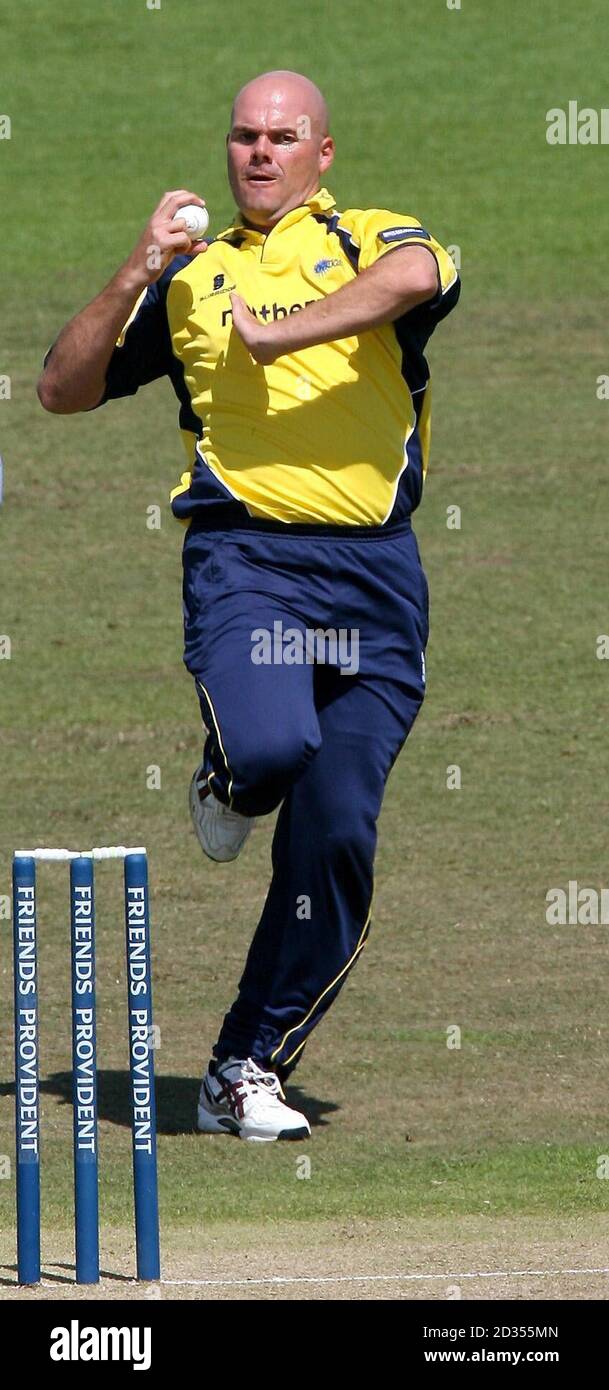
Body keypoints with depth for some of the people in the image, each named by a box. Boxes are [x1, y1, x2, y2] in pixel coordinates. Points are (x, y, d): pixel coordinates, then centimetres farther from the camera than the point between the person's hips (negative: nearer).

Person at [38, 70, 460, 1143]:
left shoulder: (371, 241, 9)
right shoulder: (192, 274, 17)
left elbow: (418, 274, -17)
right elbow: (63, 389, 14)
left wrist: (282, 332, -18)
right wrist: (138, 274, 1)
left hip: (374, 571, 0)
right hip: (244, 551, 0)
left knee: (336, 836, -4)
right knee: (272, 746, -30)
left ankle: (247, 1071, 8)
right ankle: (231, 778, 9)